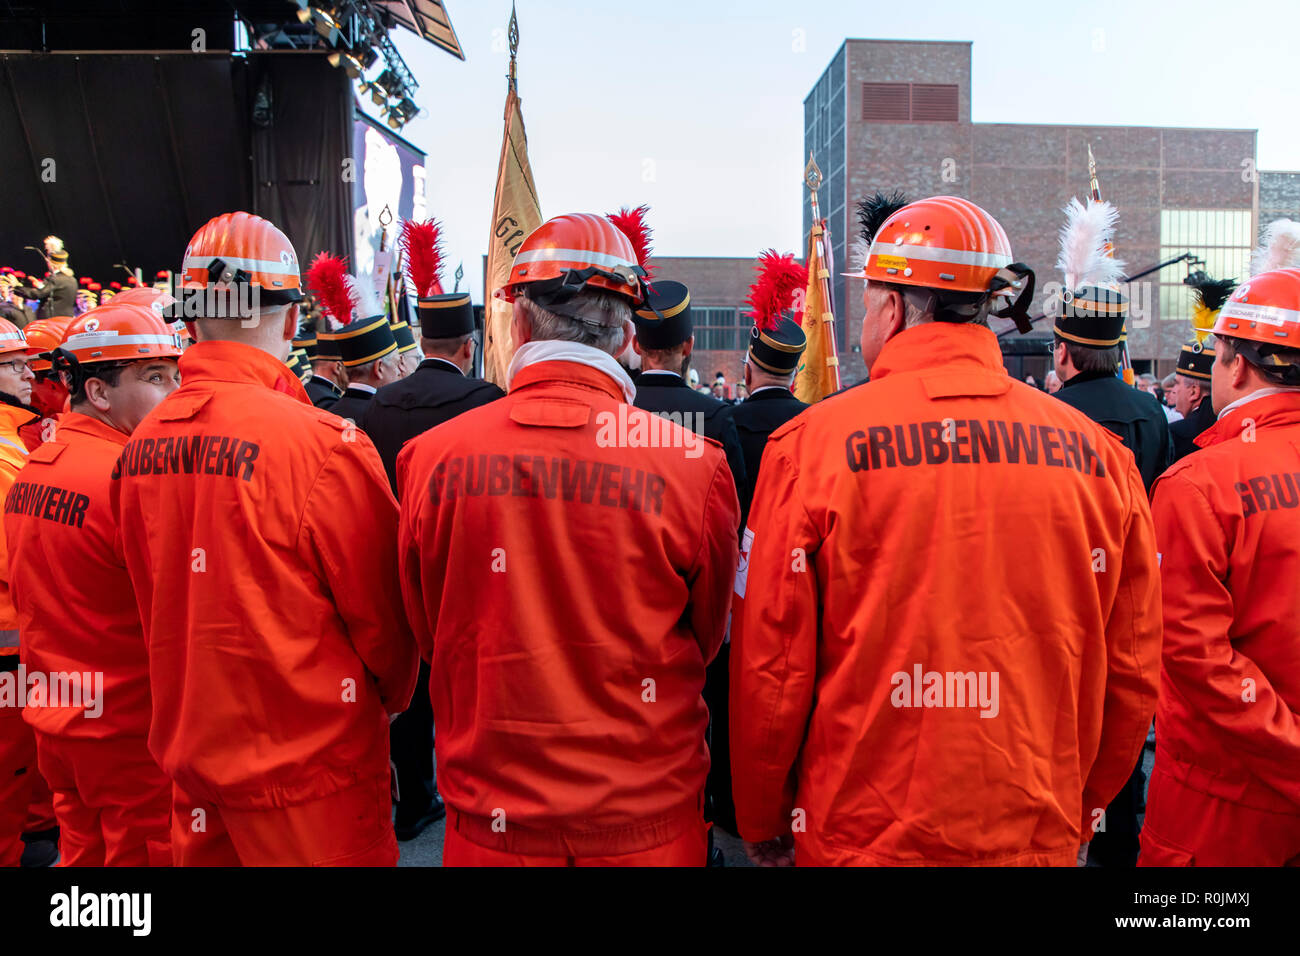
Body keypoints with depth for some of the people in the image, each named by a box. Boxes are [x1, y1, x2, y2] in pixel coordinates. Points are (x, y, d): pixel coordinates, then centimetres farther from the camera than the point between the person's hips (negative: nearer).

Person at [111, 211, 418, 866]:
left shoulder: (140, 446, -4)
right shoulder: (323, 443, -22)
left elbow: (158, 609, 6)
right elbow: (379, 611, -13)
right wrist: (390, 698, 6)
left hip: (190, 761, 6)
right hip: (308, 774, -5)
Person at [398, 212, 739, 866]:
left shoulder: (430, 457, -13)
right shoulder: (692, 463, -17)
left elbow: (427, 637, 2)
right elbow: (708, 639, 0)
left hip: (489, 824, 1)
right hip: (644, 824, 0)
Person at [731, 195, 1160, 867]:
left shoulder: (812, 442, -14)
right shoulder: (1098, 453, -5)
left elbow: (769, 664, -10)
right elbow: (1131, 673, 2)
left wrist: (762, 826, 5)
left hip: (861, 836, -2)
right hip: (1040, 838, 3)